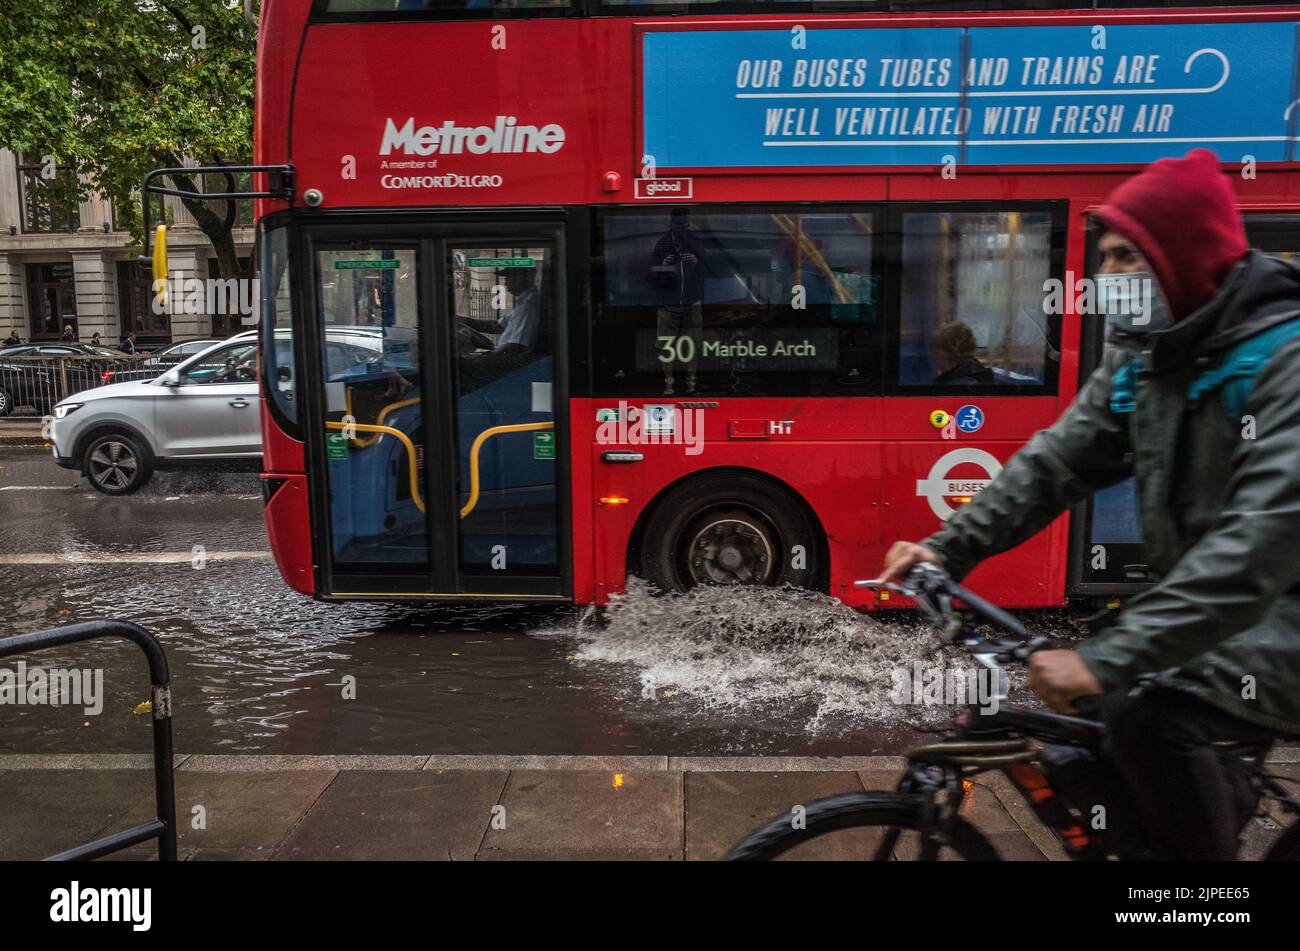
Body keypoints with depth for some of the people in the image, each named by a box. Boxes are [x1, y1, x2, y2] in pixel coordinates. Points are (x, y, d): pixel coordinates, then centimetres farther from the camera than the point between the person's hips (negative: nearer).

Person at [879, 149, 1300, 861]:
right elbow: (1059, 459, -3)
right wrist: (951, 547, -17)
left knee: (1154, 719, -29)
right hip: (1205, 602, 8)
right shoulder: (1144, 353, 2)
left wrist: (1108, 659, -41)